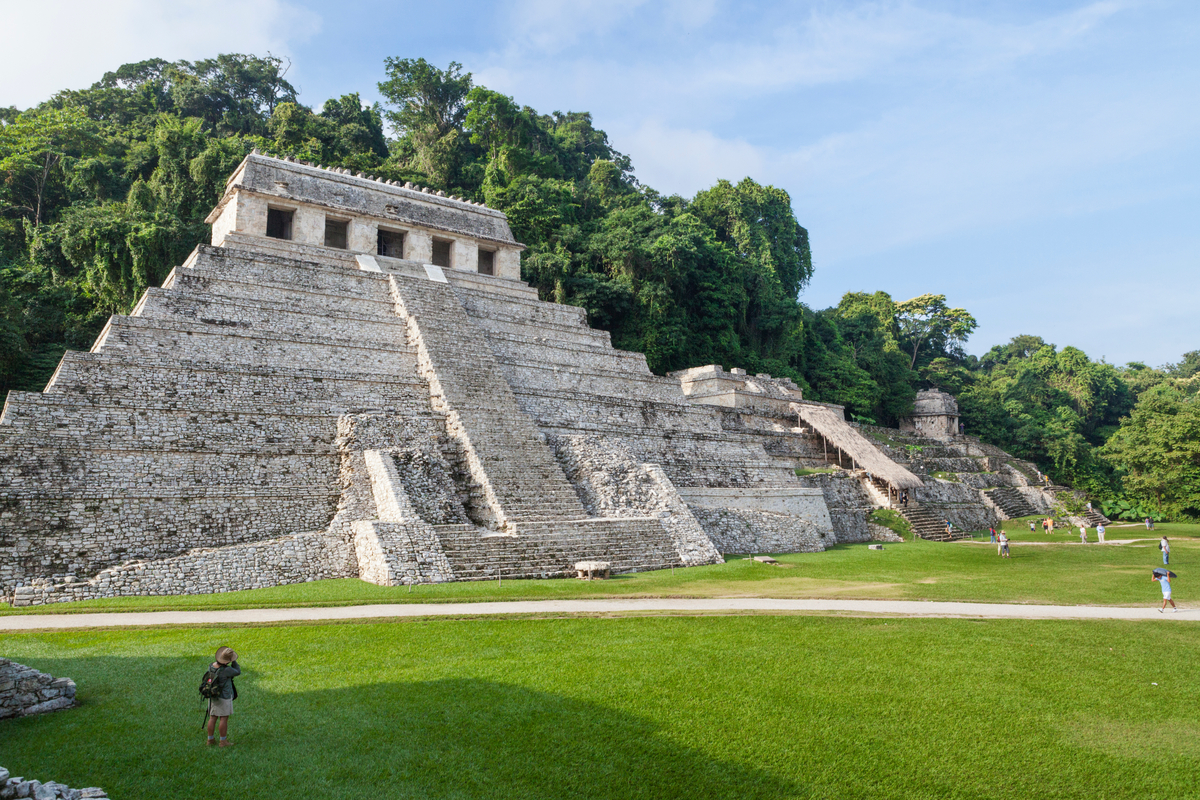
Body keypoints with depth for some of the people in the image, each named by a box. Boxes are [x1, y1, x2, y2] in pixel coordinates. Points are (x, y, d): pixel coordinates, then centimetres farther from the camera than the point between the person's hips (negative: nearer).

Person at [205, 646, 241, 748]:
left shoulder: (211, 666, -4)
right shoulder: (226, 670, -26)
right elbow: (238, 672, -9)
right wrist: (233, 661, -10)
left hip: (213, 696, 7)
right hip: (224, 697, -7)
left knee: (212, 718, 15)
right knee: (224, 719, 3)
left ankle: (210, 739, 23)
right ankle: (223, 741, 11)